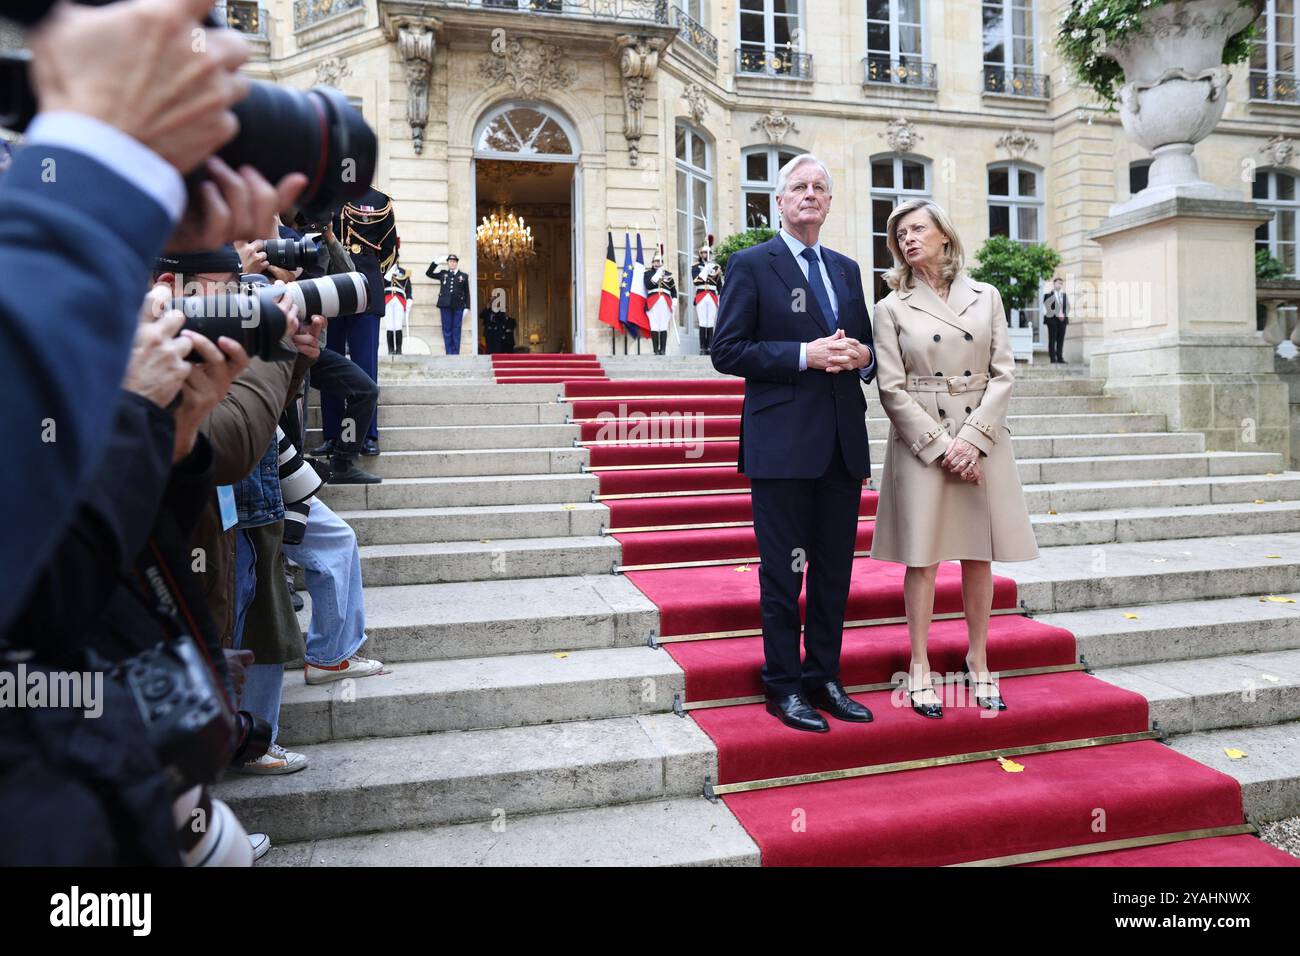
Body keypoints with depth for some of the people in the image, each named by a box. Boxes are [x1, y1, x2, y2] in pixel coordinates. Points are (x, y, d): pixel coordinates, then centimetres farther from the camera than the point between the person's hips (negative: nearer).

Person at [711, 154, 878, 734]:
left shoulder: (846, 269, 18)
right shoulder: (750, 265, 0)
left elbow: (865, 348, 22)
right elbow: (727, 351, -8)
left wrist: (861, 355, -2)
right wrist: (804, 355, -17)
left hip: (844, 444, 6)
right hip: (783, 444, -6)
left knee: (834, 571, 12)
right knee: (782, 571, 1)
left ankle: (824, 678, 25)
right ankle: (783, 687, 14)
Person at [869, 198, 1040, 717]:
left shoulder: (986, 297, 8)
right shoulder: (892, 307, 2)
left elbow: (1003, 373, 2)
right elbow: (891, 387, -4)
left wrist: (973, 437, -10)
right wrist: (940, 444, -11)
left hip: (982, 437, 2)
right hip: (921, 441, -2)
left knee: (979, 554, 8)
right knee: (922, 555, 2)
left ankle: (978, 661, 22)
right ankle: (919, 665, 13)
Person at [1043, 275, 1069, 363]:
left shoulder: (1065, 296, 15)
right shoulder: (1048, 295, 0)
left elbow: (1067, 307, 16)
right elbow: (1046, 308, -7)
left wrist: (1064, 315, -3)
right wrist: (1057, 315, -13)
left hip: (1063, 320, 5)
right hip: (1052, 320, -5)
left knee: (1061, 340, 5)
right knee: (1052, 339, -5)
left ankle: (1060, 358, 7)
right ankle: (1053, 358, -5)